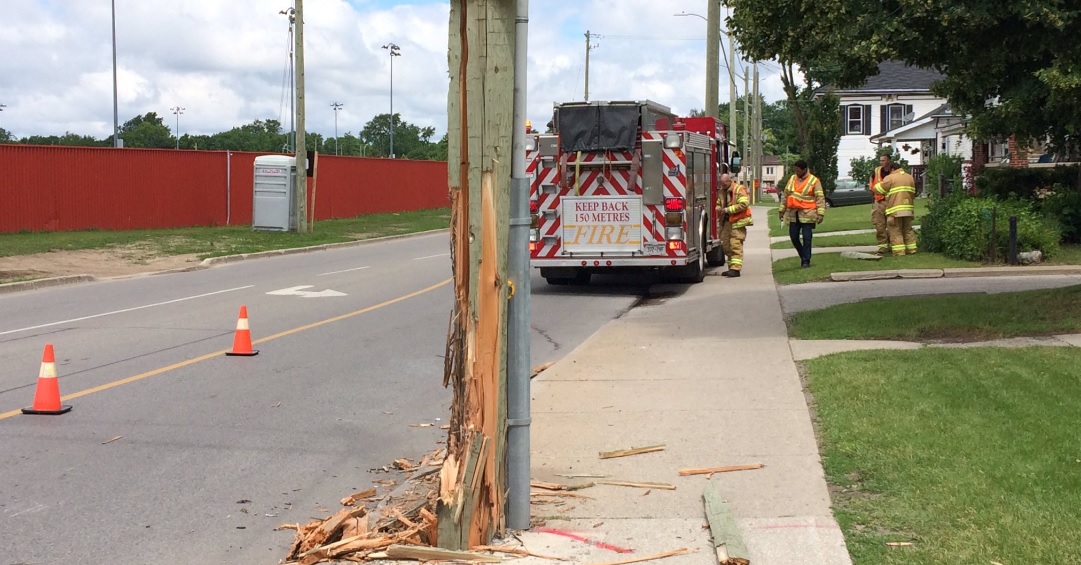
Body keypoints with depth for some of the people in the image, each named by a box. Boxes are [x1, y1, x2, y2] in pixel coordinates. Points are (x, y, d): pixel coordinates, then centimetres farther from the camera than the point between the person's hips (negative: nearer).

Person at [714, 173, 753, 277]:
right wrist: (718, 209, 5)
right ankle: (731, 267, 13)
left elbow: (743, 204, -18)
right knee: (726, 245, 6)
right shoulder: (723, 192, 17)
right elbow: (718, 203, 30)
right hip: (726, 221, 8)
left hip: (737, 222, -8)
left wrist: (728, 209, -17)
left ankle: (736, 269, -17)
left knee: (736, 245, -13)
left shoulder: (739, 189, -7)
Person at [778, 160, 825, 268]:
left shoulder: (814, 181, -4)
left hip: (807, 215, -5)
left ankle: (806, 261, 3)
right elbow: (786, 195, 17)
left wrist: (820, 213, -15)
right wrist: (781, 210, 16)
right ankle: (803, 256, 25)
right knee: (793, 237, 6)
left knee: (806, 238, -4)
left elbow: (820, 198, -7)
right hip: (793, 214, 5)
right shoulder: (792, 179, 11)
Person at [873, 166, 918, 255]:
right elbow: (913, 194, 18)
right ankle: (911, 249, 14)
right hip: (908, 209, 6)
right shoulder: (910, 178, 16)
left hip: (895, 210, -6)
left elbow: (877, 189, -4)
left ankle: (899, 251, -7)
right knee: (908, 230, 15)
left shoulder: (890, 178, -4)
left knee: (895, 231, -2)